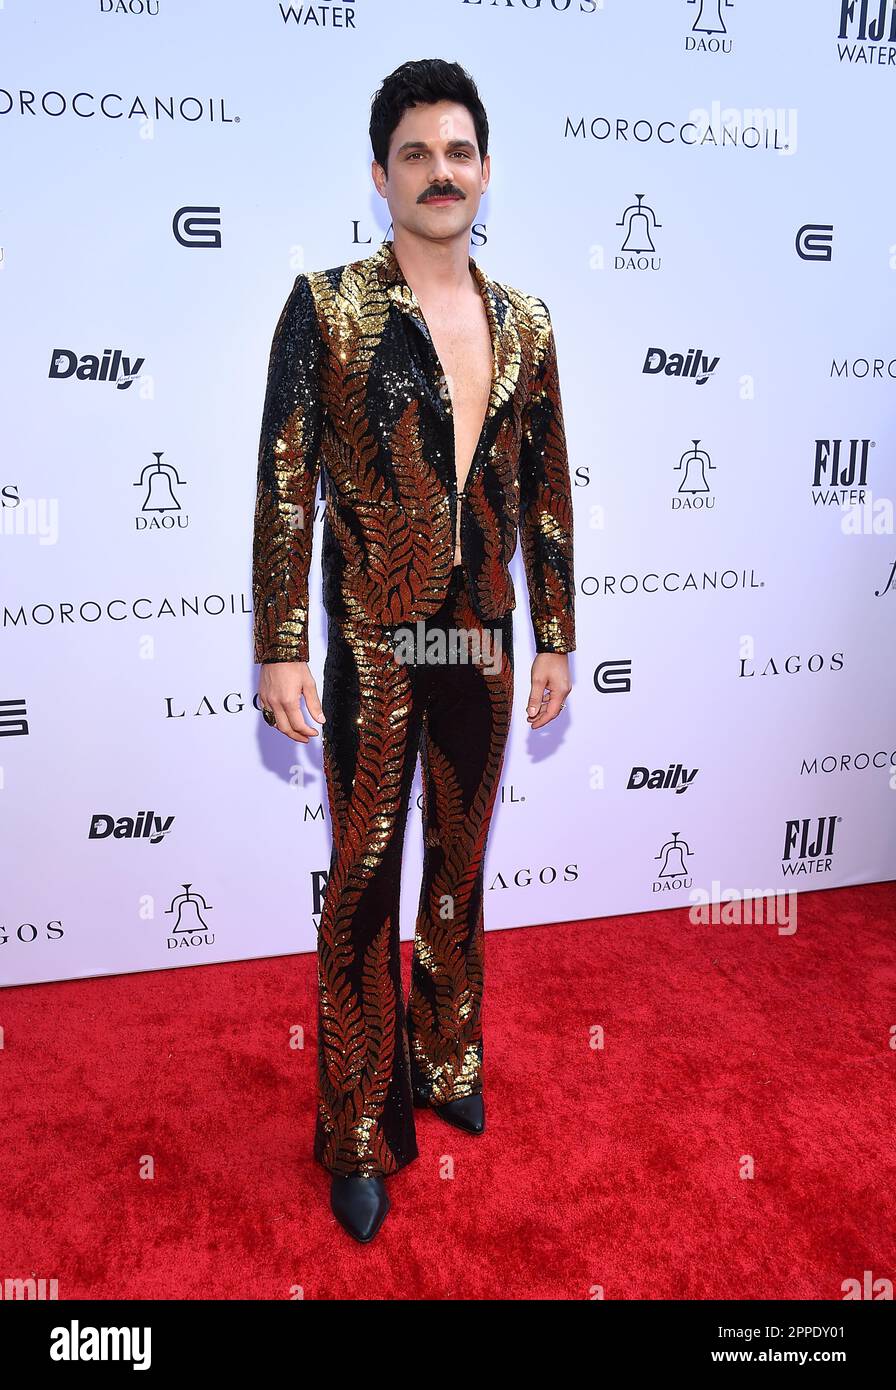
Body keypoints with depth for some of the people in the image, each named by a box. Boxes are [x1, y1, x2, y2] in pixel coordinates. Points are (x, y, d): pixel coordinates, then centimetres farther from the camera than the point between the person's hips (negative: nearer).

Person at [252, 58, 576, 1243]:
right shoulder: (327, 307, -4)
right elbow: (284, 482, -7)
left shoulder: (524, 324, 8)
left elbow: (546, 493, 10)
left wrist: (555, 638, 9)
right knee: (364, 881, 5)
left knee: (460, 868, 17)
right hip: (374, 646, -4)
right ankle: (361, 1135, 23)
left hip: (483, 643, 4)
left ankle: (447, 1061, 39)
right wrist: (282, 648, -11)